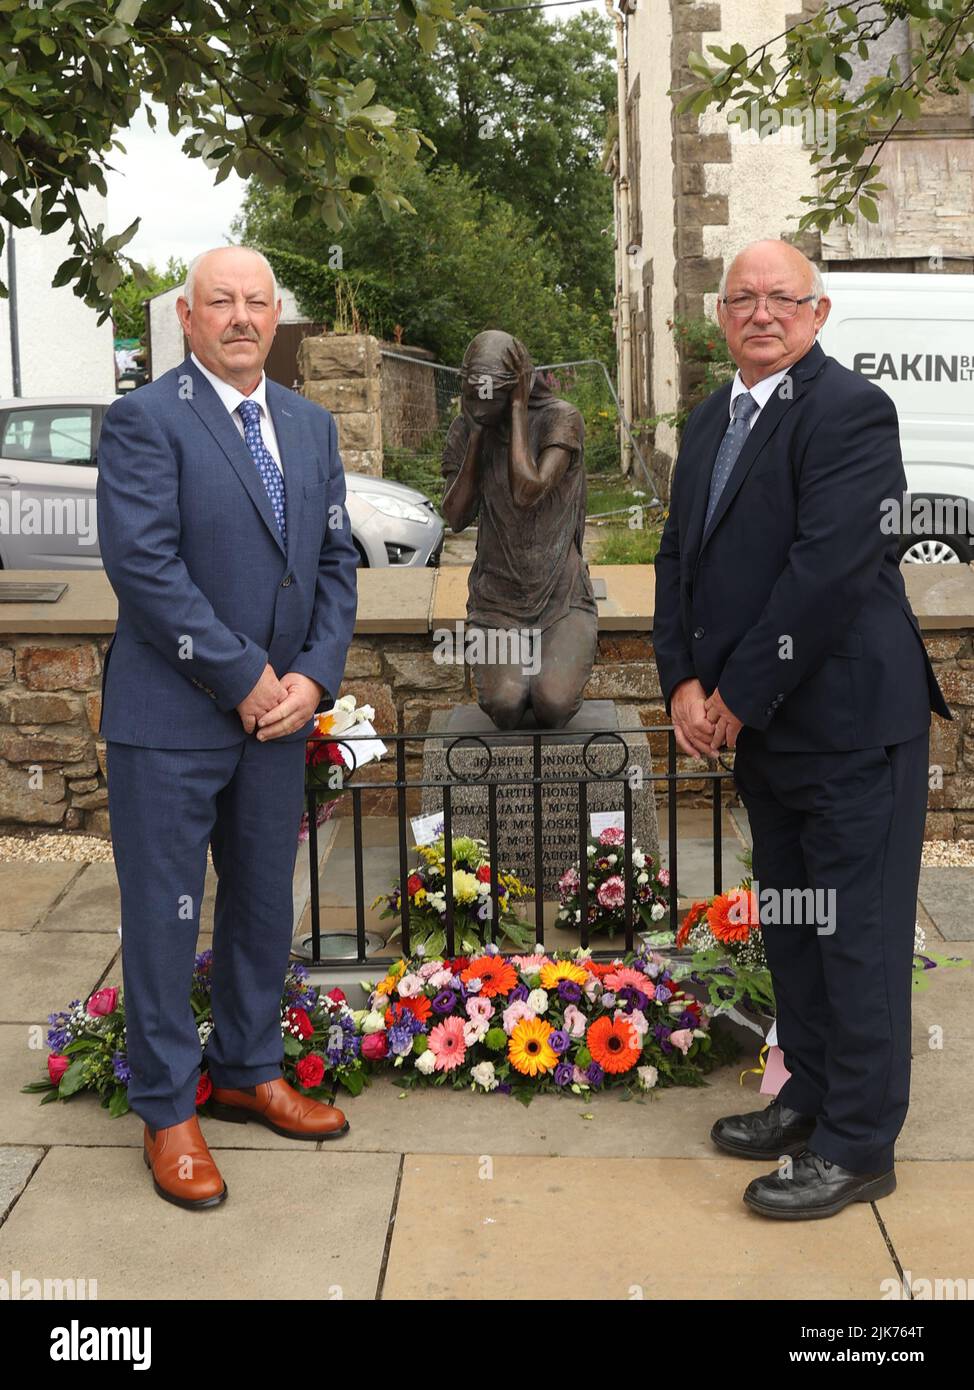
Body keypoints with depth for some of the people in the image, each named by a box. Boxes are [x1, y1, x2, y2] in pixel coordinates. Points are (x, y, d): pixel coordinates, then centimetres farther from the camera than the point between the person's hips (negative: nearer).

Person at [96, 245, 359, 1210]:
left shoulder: (311, 426, 12)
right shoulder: (144, 419, -8)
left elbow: (335, 563, 10)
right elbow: (143, 565, -17)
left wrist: (313, 677, -5)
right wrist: (245, 679, -16)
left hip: (279, 712, 6)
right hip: (171, 718, -6)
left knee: (264, 905, 16)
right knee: (163, 914, 4)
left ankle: (247, 1073, 34)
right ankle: (167, 1113, 19)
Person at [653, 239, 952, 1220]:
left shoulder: (848, 409, -13)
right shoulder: (711, 421, 14)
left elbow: (828, 569, -22)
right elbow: (680, 555, 12)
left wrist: (739, 696, -17)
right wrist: (683, 681, -2)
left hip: (848, 718, -8)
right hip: (762, 725, 9)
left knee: (857, 934, 0)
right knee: (788, 922, 17)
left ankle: (857, 1146, 12)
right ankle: (811, 1095, 33)